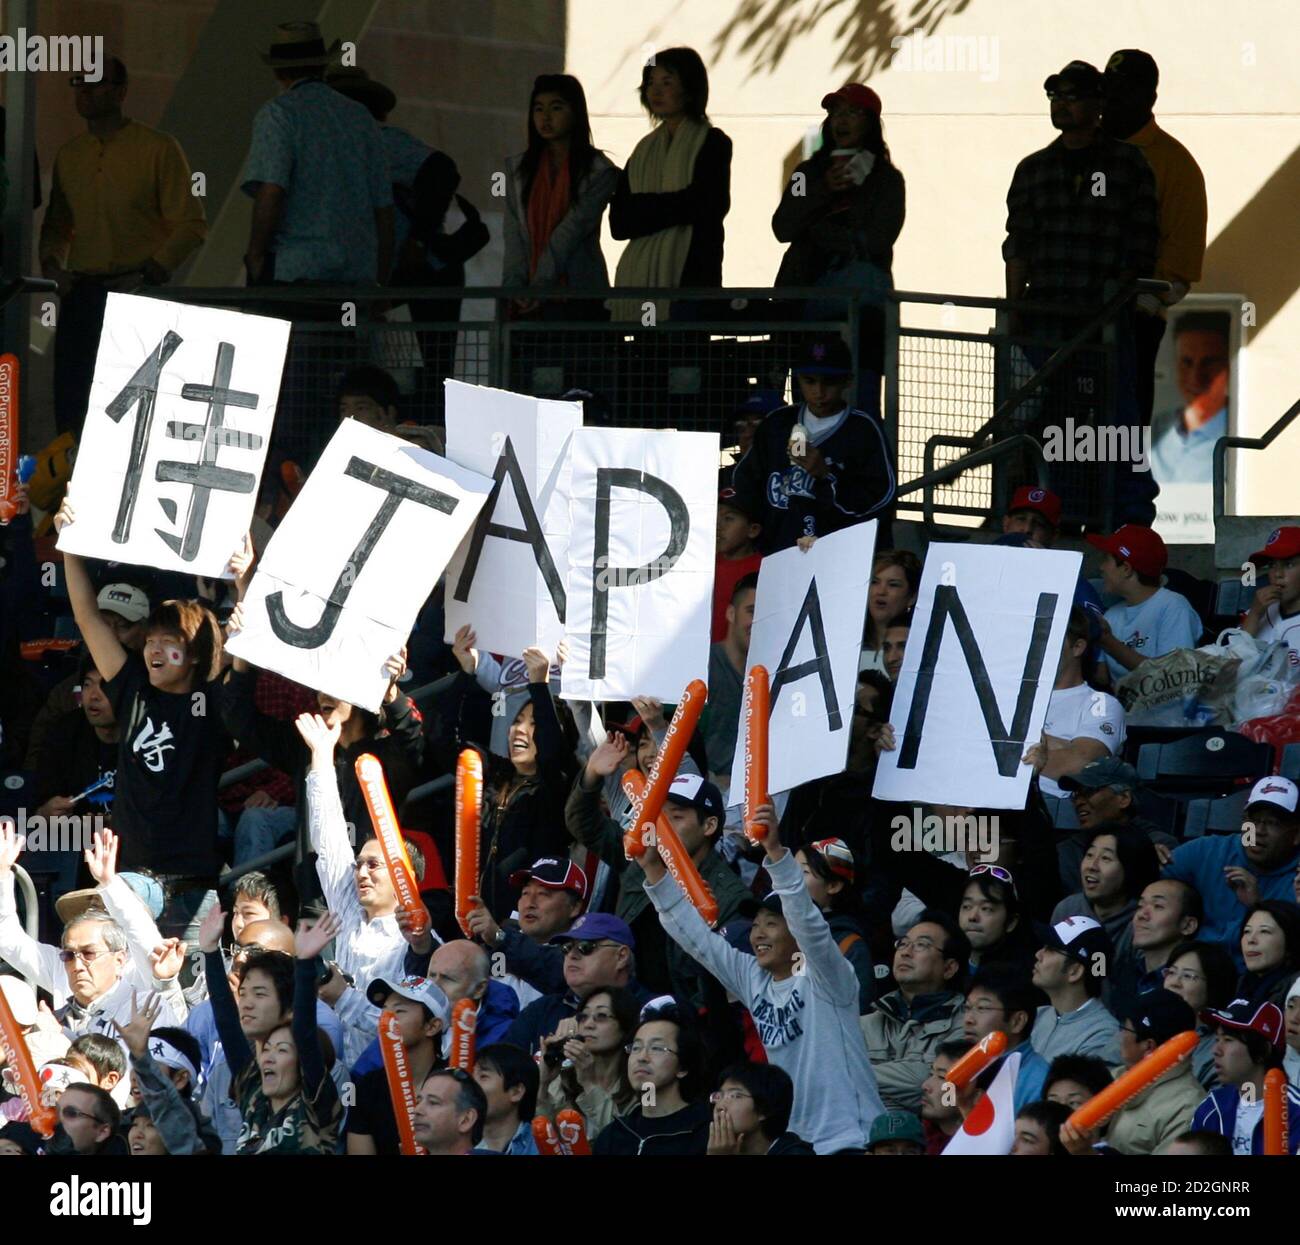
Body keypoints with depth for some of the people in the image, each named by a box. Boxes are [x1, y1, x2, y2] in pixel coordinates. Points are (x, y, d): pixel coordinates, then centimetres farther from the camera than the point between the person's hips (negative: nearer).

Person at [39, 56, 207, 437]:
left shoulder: (159, 149, -2)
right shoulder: (69, 155, 15)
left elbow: (191, 224, -4)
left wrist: (148, 275, -13)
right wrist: (51, 264, 4)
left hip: (138, 293, -5)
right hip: (81, 292, 5)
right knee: (70, 407, -1)